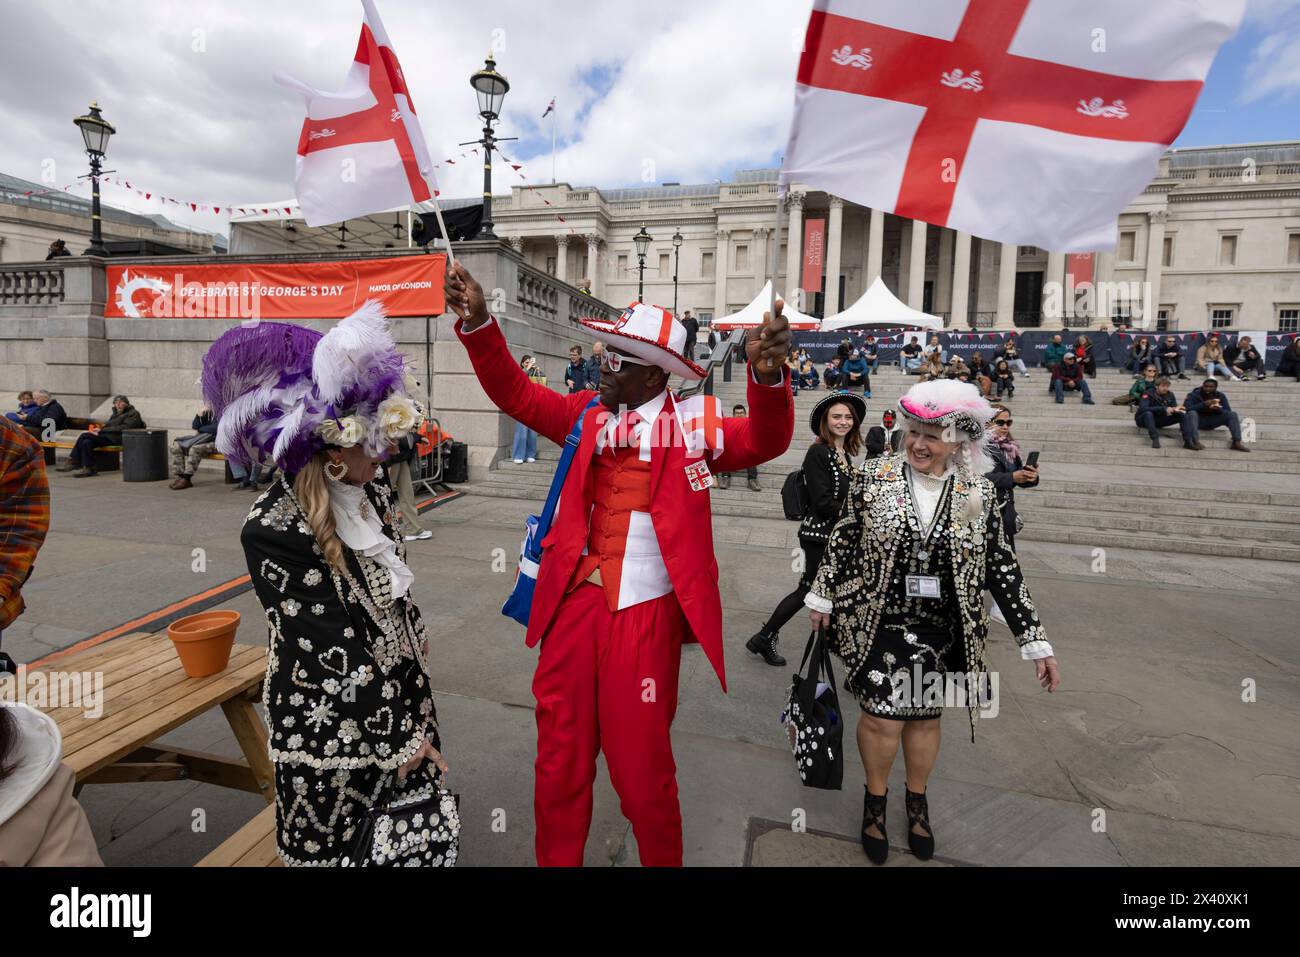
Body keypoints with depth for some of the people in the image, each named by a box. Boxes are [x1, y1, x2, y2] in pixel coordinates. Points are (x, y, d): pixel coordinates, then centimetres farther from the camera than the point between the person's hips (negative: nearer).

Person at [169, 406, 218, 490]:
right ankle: (180, 476, -9)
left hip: (215, 441, -9)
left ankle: (186, 479, -25)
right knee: (176, 446, -6)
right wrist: (199, 415, -3)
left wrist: (200, 429, 2)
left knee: (195, 448, -33)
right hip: (203, 438, 9)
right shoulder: (207, 412, 17)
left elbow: (215, 429, -15)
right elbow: (195, 426, 15)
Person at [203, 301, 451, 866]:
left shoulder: (370, 492, -4)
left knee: (422, 841, 16)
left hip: (401, 696, 6)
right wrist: (396, 737, -14)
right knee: (337, 845, 17)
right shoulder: (273, 530, -23)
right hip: (330, 725, -5)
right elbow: (334, 653, -21)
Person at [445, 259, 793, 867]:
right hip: (574, 603, 4)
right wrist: (478, 323, -9)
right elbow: (516, 394, 6)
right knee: (559, 761, 17)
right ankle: (555, 860, 41)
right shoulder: (588, 415, 7)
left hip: (645, 612, -3)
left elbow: (764, 441, -15)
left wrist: (767, 377, -36)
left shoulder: (692, 424, -3)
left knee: (641, 767, 11)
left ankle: (663, 860, 40)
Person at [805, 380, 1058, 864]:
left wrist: (1035, 641, 0)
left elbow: (1001, 566, 0)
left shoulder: (980, 493, -5)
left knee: (926, 717, 17)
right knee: (883, 717, 5)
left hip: (944, 633, 2)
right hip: (881, 625, -1)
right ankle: (875, 798, 35)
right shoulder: (874, 477, -9)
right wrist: (822, 596, 5)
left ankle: (916, 800, 44)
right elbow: (843, 539, 0)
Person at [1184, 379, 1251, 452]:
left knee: (1233, 414, -14)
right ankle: (1196, 441, -47)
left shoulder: (1220, 396, 2)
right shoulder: (1194, 395, -9)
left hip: (1212, 422, 4)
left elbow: (1228, 411, -4)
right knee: (1192, 413, -35)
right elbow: (1186, 407, -26)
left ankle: (1236, 442, -22)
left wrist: (1218, 409, -26)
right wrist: (1204, 404, -34)